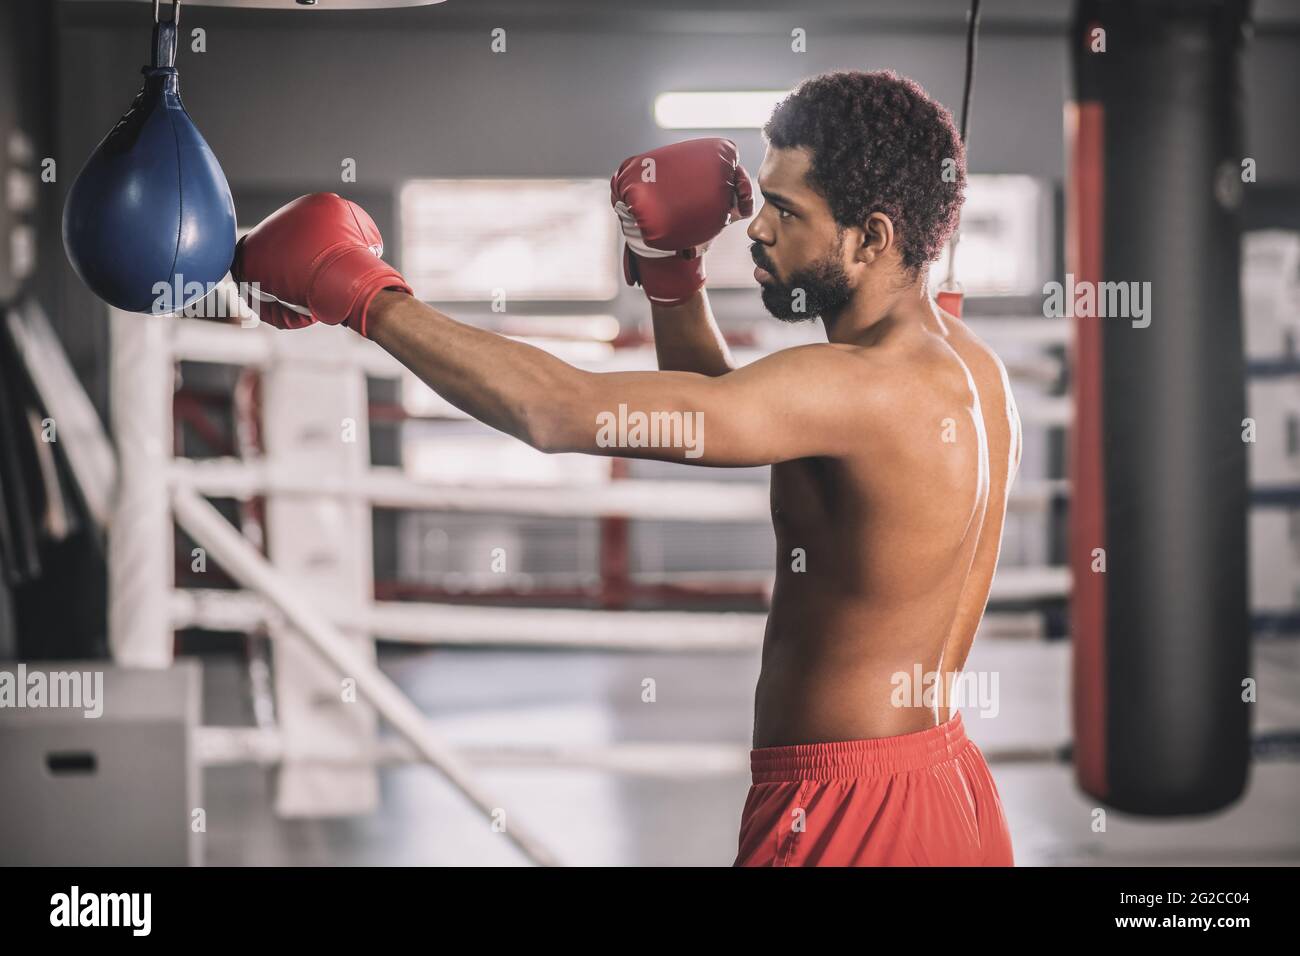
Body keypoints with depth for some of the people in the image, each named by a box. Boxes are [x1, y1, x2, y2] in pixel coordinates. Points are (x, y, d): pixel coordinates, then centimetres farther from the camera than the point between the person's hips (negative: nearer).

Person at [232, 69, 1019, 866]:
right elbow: (720, 410, 20)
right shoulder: (971, 363, 7)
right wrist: (673, 270, 5)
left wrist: (365, 295, -18)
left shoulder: (863, 389, -22)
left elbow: (561, 411, -27)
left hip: (850, 816, -9)